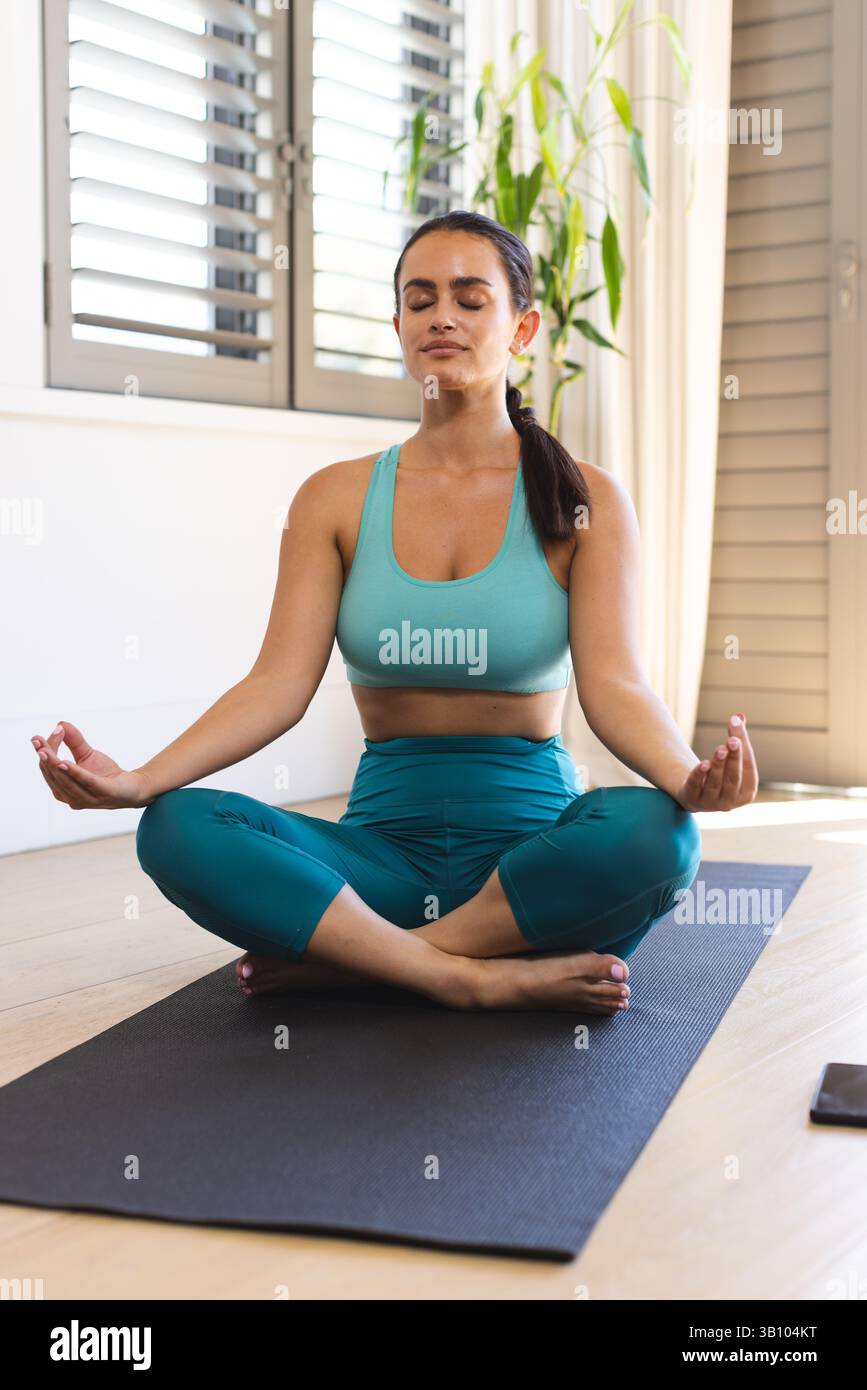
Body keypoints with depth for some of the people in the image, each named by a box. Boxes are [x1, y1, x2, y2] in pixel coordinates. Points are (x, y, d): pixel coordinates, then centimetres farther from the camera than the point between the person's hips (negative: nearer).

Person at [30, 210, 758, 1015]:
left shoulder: (583, 502, 2)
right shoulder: (337, 499, 8)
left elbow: (613, 685, -10)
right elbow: (279, 684, -2)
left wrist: (689, 779, -33)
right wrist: (137, 780, -19)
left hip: (533, 850, -1)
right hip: (385, 842, 2)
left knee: (653, 832, -35)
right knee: (177, 828, -24)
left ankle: (345, 960, -22)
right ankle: (488, 977, -27)